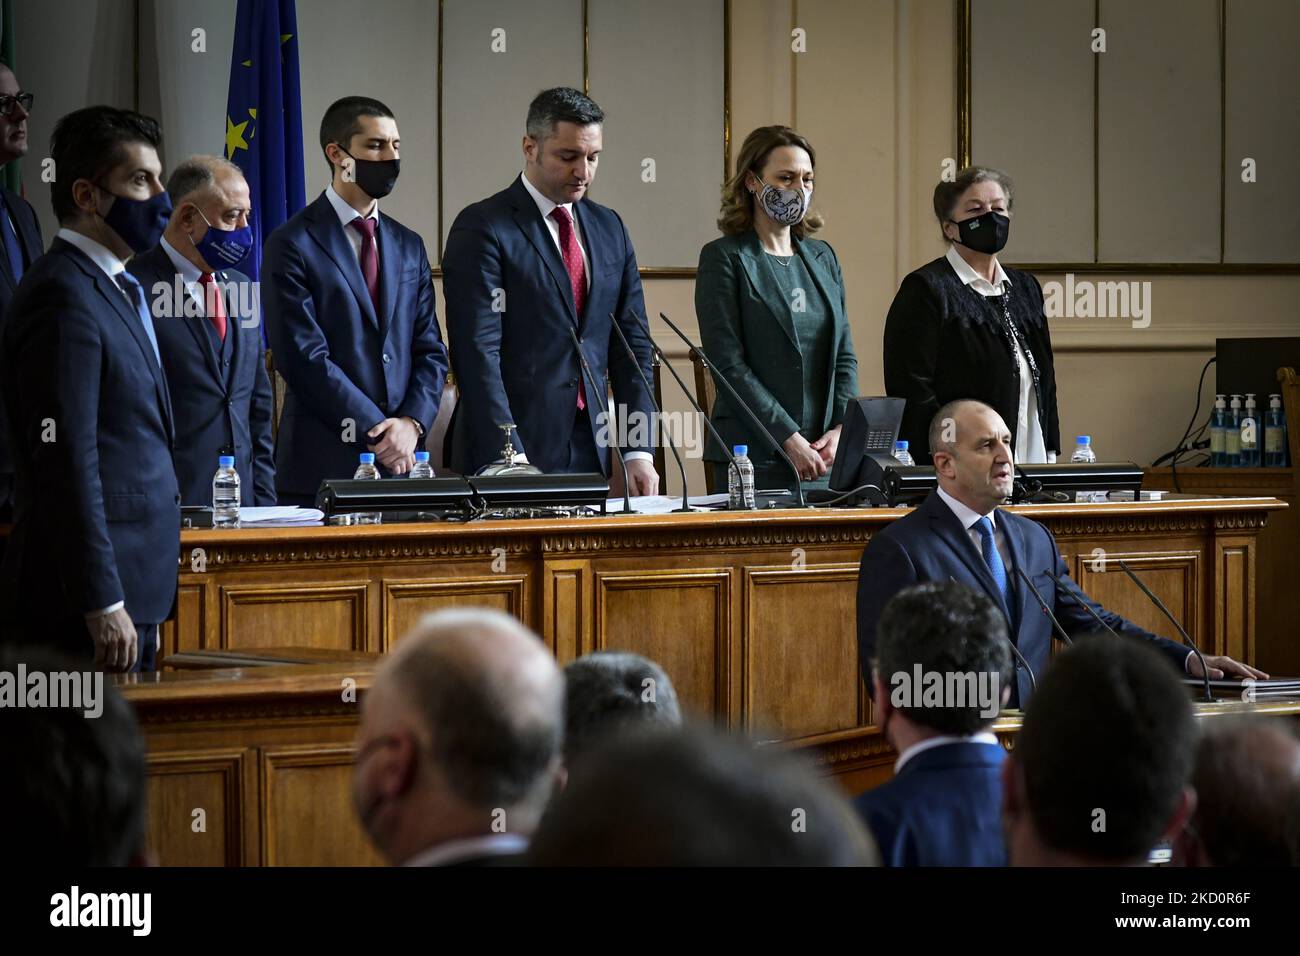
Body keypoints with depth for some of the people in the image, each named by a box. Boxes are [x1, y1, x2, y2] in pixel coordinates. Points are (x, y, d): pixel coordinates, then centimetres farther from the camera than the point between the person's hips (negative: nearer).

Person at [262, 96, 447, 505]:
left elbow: (430, 350, 12)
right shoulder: (292, 245, -4)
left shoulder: (409, 247, 15)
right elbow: (304, 358, -11)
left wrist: (411, 422, -7)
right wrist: (378, 432, -13)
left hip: (401, 464, 5)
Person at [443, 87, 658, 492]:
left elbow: (632, 343, 13)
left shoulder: (609, 228, 13)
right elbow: (477, 352, -13)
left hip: (590, 455, 5)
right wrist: (507, 456, -20)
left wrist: (638, 450, 3)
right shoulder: (481, 227, -6)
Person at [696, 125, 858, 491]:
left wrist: (841, 429, -3)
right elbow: (728, 365, -10)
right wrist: (789, 439, -15)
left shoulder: (823, 257, 16)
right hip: (755, 458, -5)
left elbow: (844, 355, 14)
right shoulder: (723, 258, -3)